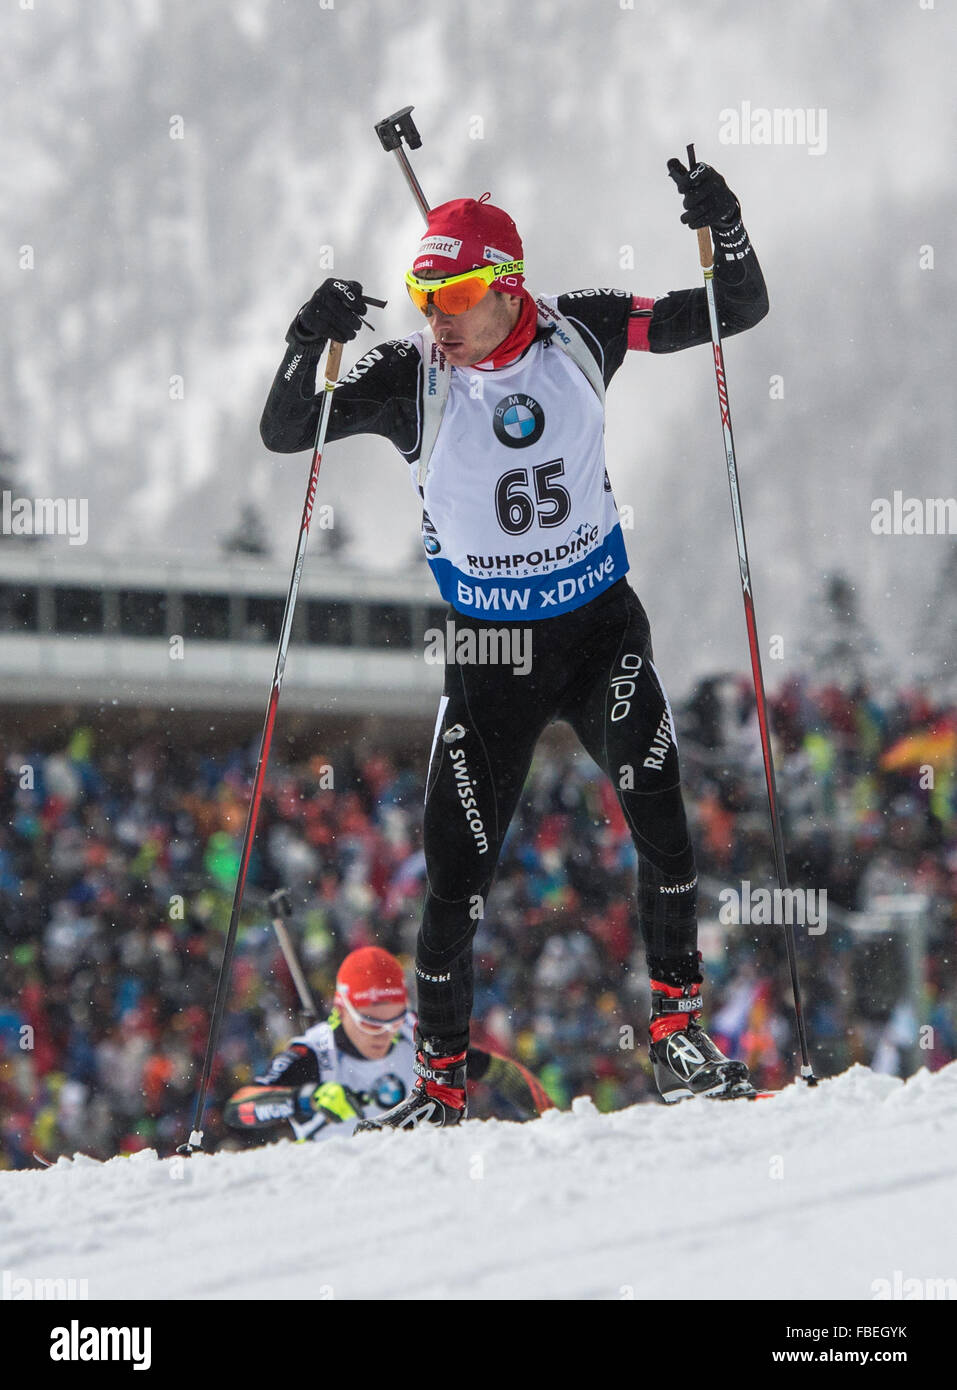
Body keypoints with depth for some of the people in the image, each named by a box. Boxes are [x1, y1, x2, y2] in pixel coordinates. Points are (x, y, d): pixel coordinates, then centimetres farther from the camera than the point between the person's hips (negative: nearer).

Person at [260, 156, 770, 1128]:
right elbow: (284, 433, -17)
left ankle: (677, 1028, -7)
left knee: (658, 815, -20)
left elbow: (738, 313, -2)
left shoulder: (579, 333, -8)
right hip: (489, 650, 0)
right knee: (457, 874, -1)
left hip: (601, 625, 0)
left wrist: (724, 228, -21)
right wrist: (309, 344, -34)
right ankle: (440, 1082, 14)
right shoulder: (411, 376, -11)